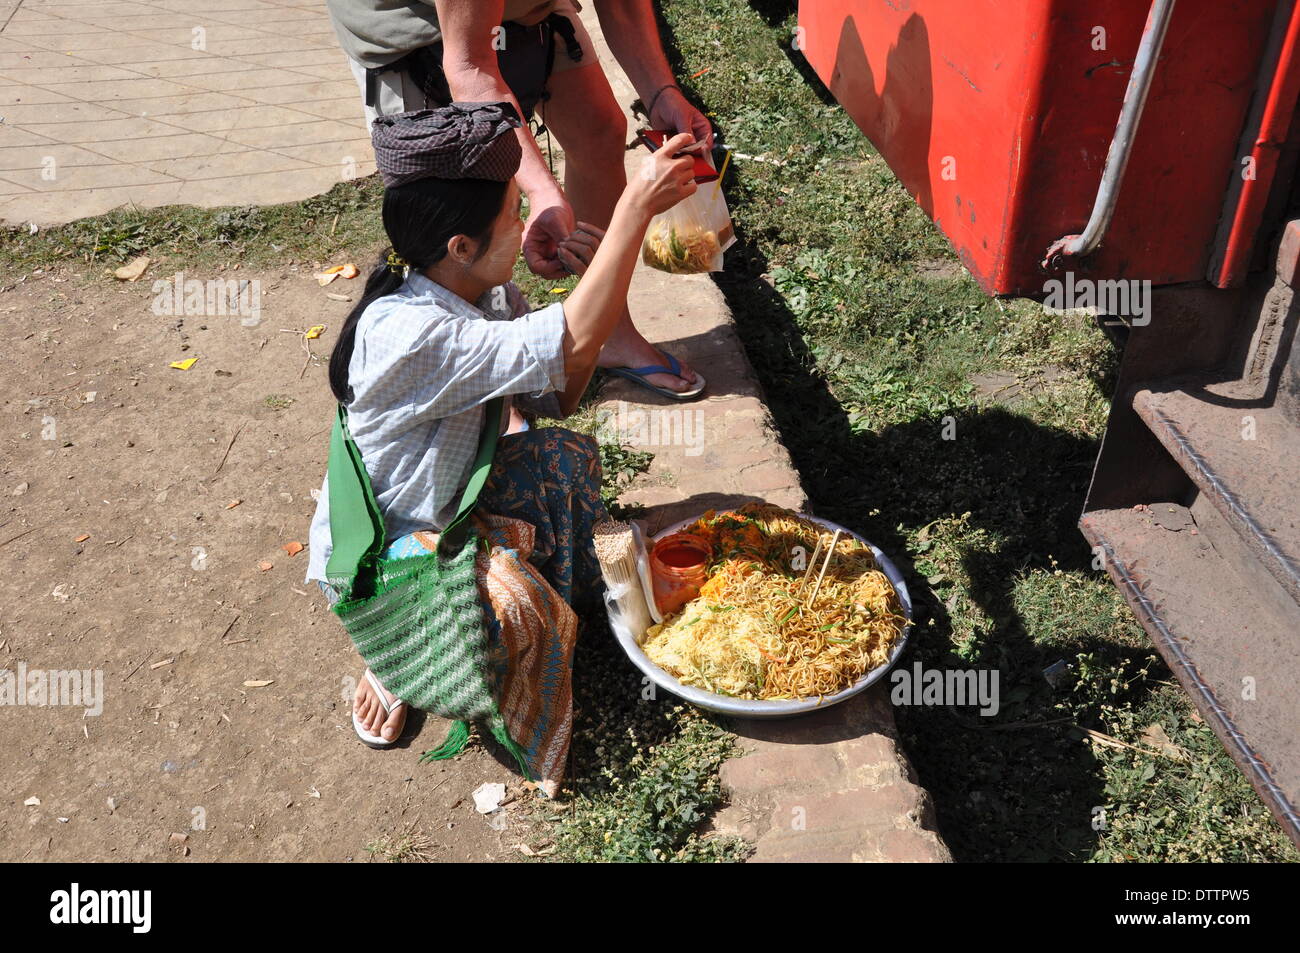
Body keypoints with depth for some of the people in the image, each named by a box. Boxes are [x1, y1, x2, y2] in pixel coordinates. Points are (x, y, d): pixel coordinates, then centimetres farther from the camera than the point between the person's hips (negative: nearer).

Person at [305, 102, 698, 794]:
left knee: (568, 459, -4)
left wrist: (590, 284, -16)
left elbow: (557, 398, -3)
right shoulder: (413, 334, -36)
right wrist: (636, 208, -42)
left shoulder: (482, 294, -8)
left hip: (445, 498, 9)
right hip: (370, 552, -9)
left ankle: (580, 595, 18)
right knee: (515, 609, -32)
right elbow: (575, 343, -42)